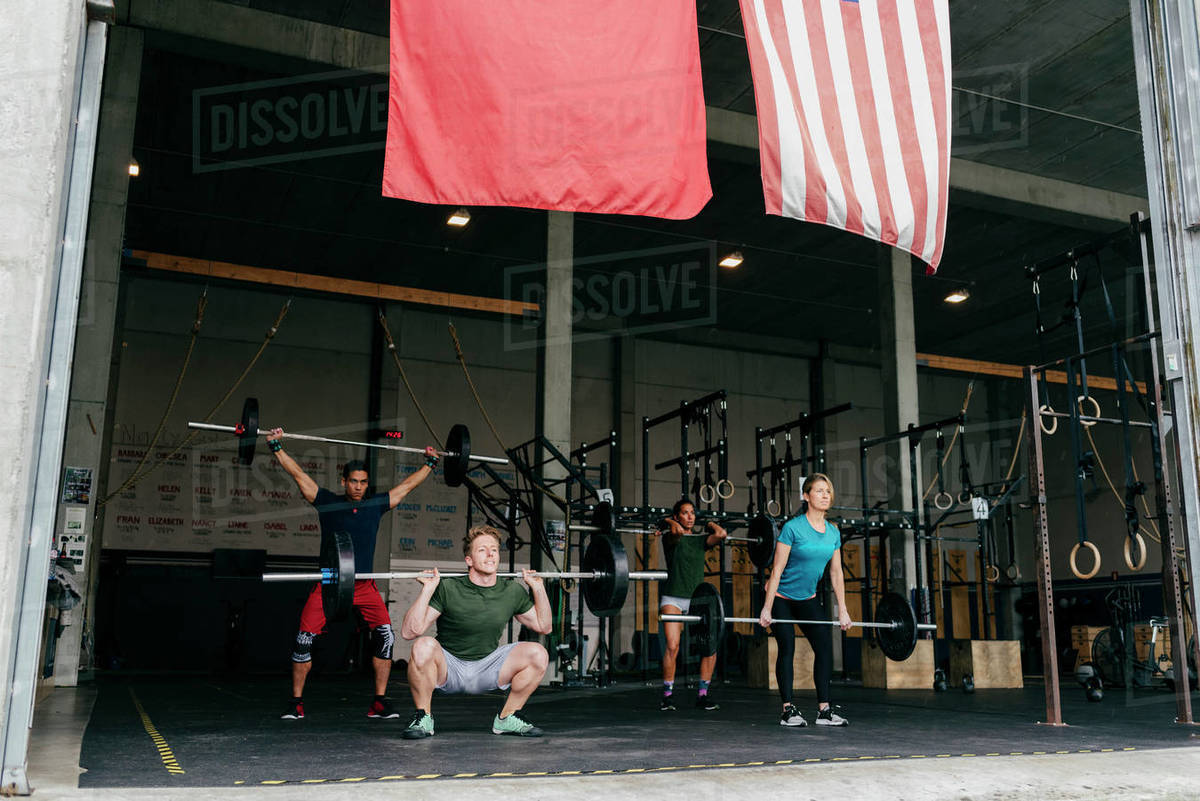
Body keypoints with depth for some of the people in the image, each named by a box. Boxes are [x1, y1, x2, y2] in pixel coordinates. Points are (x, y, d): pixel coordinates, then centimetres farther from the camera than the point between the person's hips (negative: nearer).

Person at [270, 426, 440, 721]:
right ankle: (296, 702, 10)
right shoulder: (328, 502, 4)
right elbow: (298, 474, 4)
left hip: (364, 585, 2)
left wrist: (430, 463, 25)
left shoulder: (376, 505, 10)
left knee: (385, 636, -11)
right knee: (304, 639, -8)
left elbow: (407, 485, 20)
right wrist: (277, 447, 0)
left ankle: (379, 702, 1)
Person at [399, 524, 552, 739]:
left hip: (486, 668, 4)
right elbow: (409, 632, -22)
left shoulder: (512, 591, -4)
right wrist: (428, 590, -29)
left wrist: (538, 588, -2)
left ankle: (507, 718, 3)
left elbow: (543, 626, 9)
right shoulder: (448, 589, -18)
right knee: (424, 647, -36)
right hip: (448, 667, -3)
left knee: (538, 654, -17)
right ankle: (422, 718, -12)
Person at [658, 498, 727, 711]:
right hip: (673, 597, -4)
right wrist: (670, 522, -4)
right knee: (673, 646, -18)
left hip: (697, 597, 4)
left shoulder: (701, 540, 12)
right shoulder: (670, 537, 1)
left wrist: (711, 525, 11)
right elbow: (677, 532, -24)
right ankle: (667, 695, -1)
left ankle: (703, 694, 3)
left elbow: (721, 535, -7)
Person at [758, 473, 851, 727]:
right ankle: (788, 710, 0)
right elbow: (777, 570, -18)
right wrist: (766, 609, -20)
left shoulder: (834, 532, -1)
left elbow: (836, 573, 5)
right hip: (782, 598, -6)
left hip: (808, 599, 6)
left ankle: (824, 710, 2)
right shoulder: (793, 528, -18)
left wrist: (842, 610, 3)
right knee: (787, 648, -8)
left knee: (825, 645, -4)